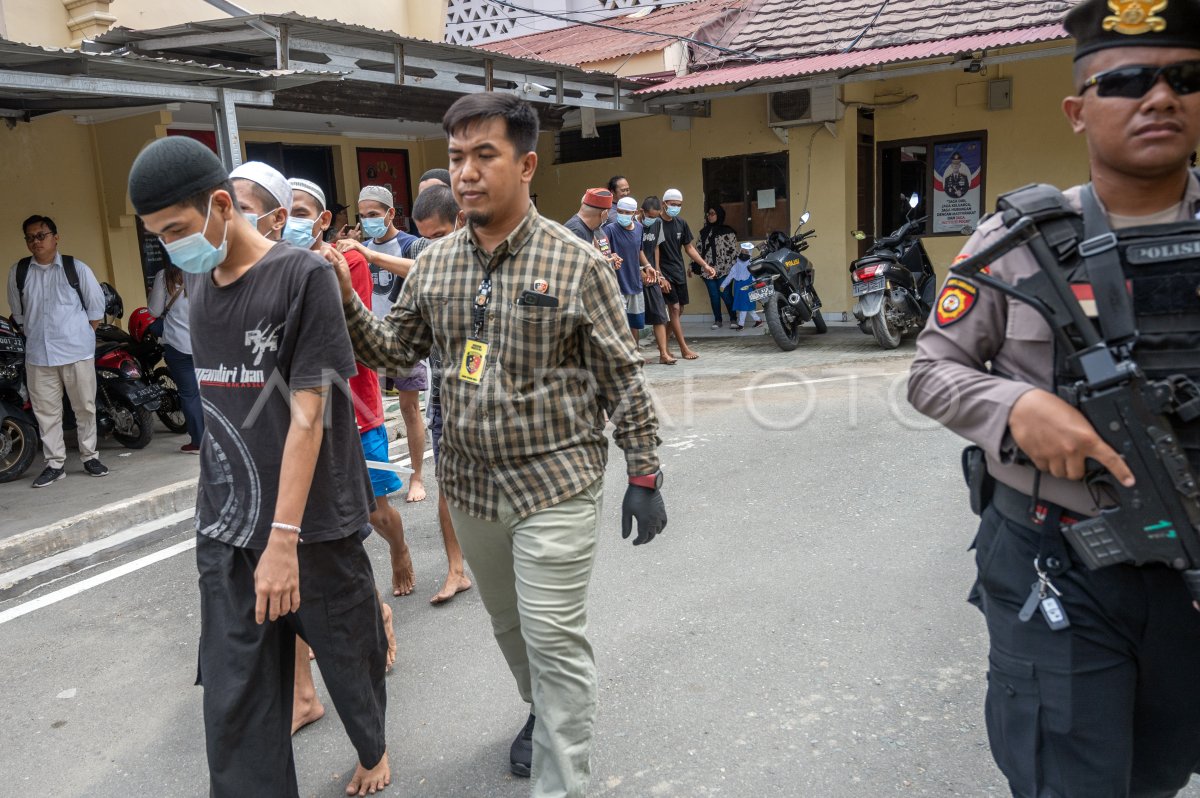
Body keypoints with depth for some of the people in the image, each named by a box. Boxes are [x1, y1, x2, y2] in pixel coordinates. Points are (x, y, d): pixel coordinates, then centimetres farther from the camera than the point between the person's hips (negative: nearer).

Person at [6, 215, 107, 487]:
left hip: (76, 351, -2)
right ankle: (55, 463, 11)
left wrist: (84, 336, 6)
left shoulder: (76, 268, -2)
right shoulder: (18, 272, 5)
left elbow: (96, 304, 4)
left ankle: (89, 457, 16)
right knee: (46, 410, 4)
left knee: (85, 406, 4)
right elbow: (17, 312, 16)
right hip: (38, 354, 2)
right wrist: (34, 335, 13)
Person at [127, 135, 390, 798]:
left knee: (348, 656, 14)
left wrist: (284, 536, -20)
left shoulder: (304, 275, -11)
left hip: (311, 521, -5)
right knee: (233, 698, 5)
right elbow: (221, 406, 14)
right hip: (225, 528, 5)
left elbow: (306, 413, -16)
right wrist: (222, 512, 12)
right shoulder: (197, 282, 9)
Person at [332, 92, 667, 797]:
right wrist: (345, 302, -7)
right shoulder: (437, 262, 3)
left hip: (556, 482, -5)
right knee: (509, 625, 23)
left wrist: (645, 475, -8)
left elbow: (623, 378, -8)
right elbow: (396, 350, 10)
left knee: (555, 640, 0)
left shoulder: (577, 262, -11)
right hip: (471, 482, 6)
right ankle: (543, 712, 50)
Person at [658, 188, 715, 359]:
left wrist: (705, 265, 6)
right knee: (674, 308, -8)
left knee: (679, 309, 8)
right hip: (664, 272, -7)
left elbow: (689, 248, 14)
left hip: (679, 271, 7)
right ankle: (684, 348, -5)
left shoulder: (681, 223, 8)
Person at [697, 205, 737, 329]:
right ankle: (717, 320, 15)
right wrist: (693, 266, 14)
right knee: (713, 295, 6)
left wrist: (736, 267, -9)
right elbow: (699, 250, 17)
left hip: (724, 270, -4)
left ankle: (733, 319, 10)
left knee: (726, 294, -4)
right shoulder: (704, 232, 14)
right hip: (708, 270, 4)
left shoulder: (727, 232, -1)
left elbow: (733, 250, -3)